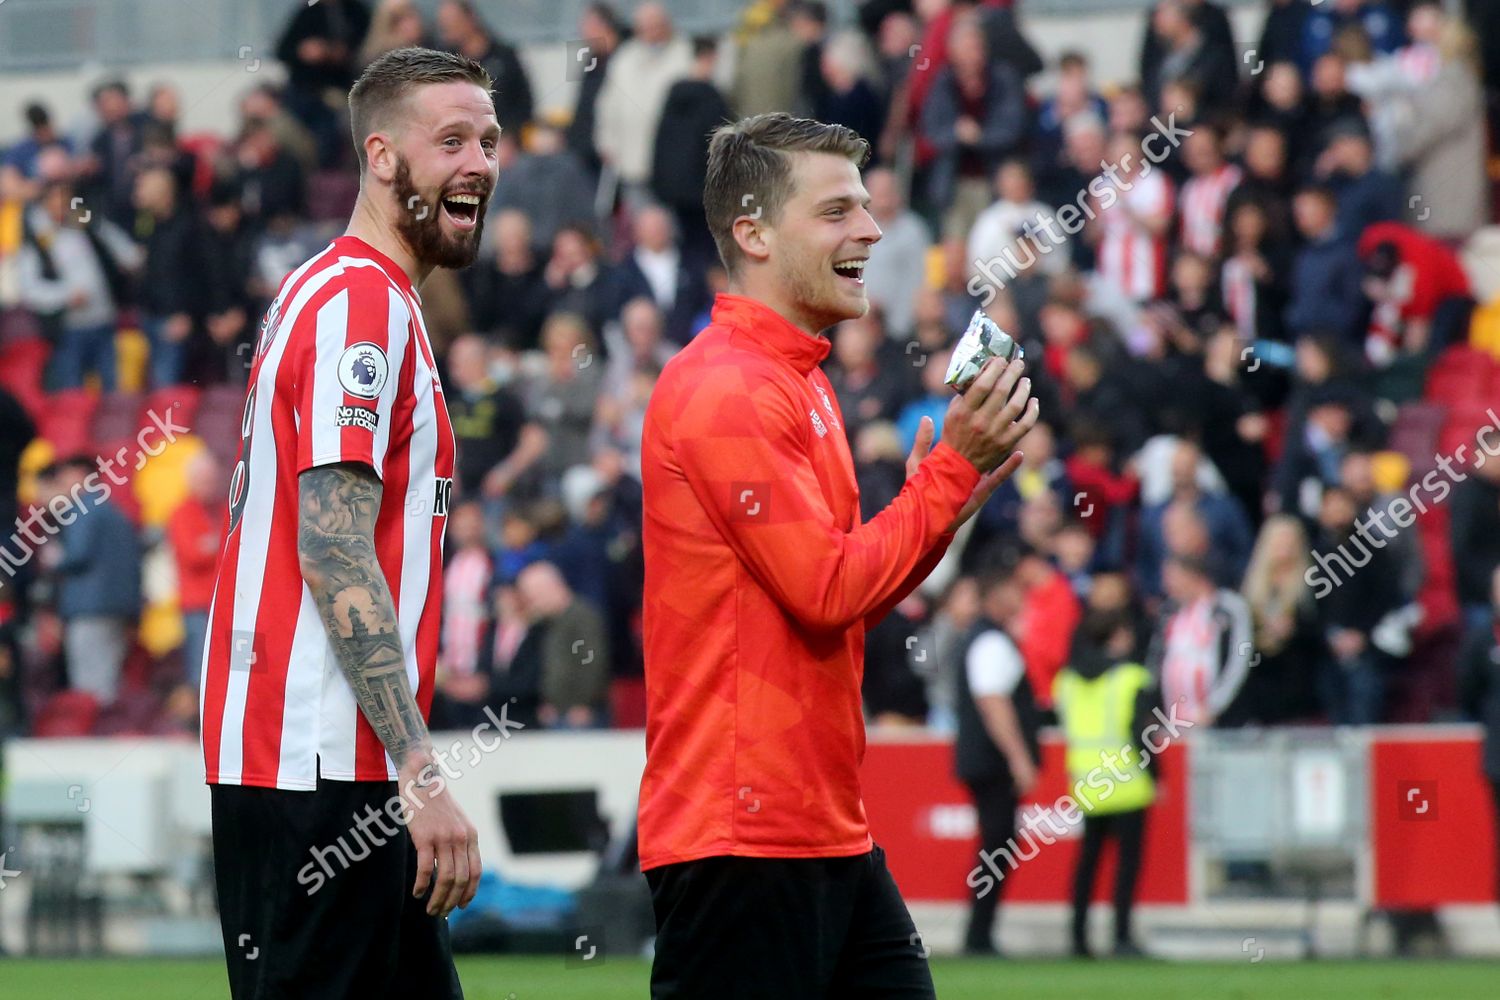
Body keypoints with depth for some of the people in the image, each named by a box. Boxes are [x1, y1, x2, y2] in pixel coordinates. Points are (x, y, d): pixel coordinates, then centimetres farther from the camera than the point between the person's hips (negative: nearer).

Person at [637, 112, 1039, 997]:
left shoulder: (801, 385, 18)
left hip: (832, 832, 10)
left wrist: (951, 495, 8)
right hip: (741, 838, -10)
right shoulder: (725, 391, -13)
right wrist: (951, 468, -11)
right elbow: (827, 591, -18)